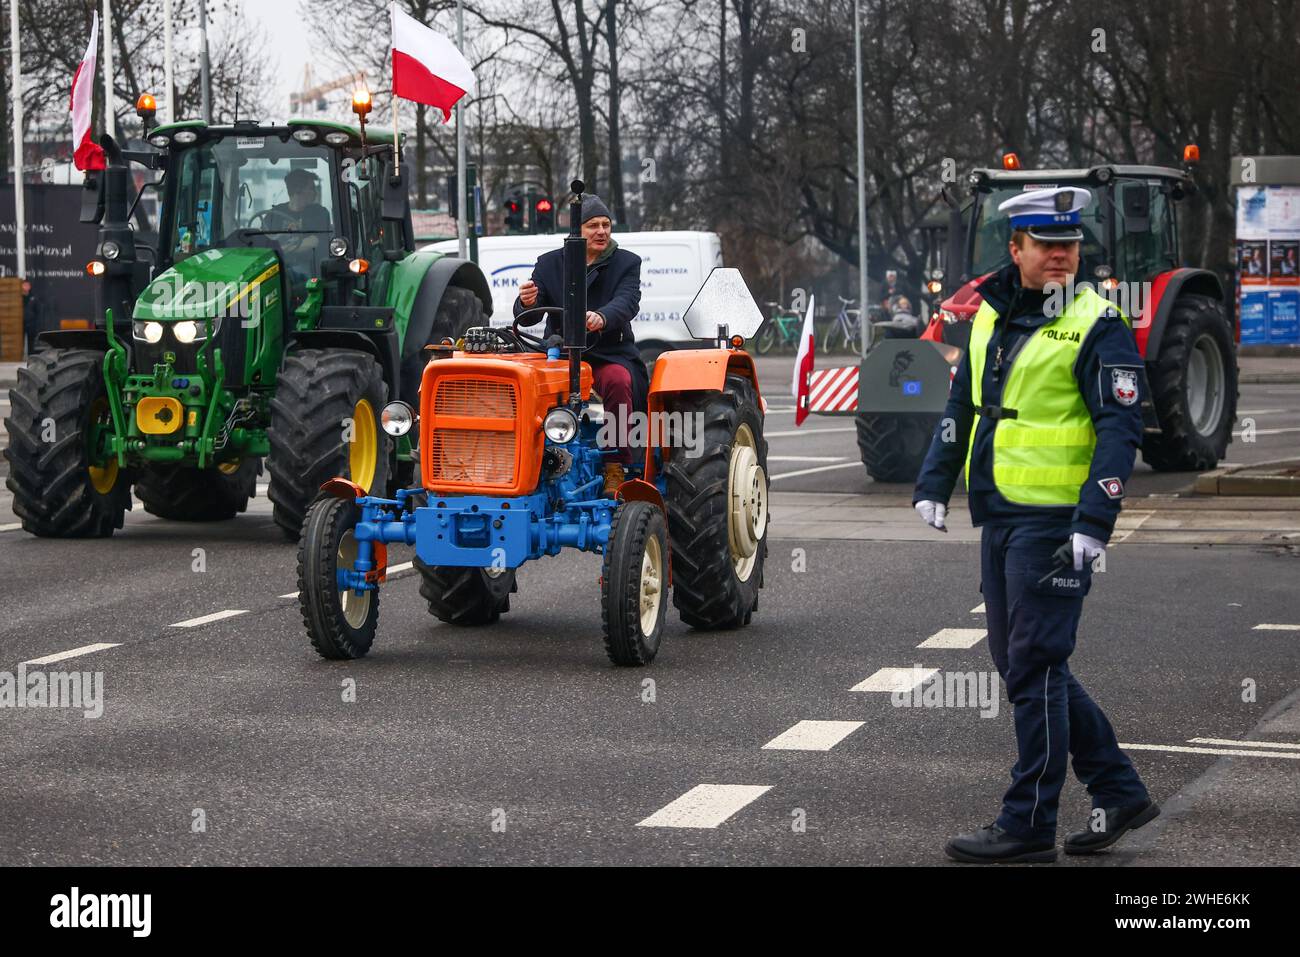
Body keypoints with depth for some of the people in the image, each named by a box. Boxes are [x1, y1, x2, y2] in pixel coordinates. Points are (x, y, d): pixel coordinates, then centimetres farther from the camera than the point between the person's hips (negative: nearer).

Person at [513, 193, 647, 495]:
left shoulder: (626, 263, 6)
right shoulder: (549, 264, 10)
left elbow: (627, 302, -14)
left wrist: (602, 318, -38)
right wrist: (527, 304, -26)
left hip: (610, 355, -1)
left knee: (618, 381, -36)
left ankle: (616, 465, -27)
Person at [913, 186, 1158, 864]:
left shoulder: (1097, 327, -9)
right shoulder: (990, 315, 13)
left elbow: (1120, 430, -15)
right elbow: (961, 407, 22)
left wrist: (1095, 522, -23)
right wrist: (934, 484, 13)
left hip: (1054, 521, -8)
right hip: (1000, 519, 8)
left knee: (1034, 668, -5)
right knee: (1020, 662, 13)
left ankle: (1027, 825, 3)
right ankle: (1119, 793, 22)